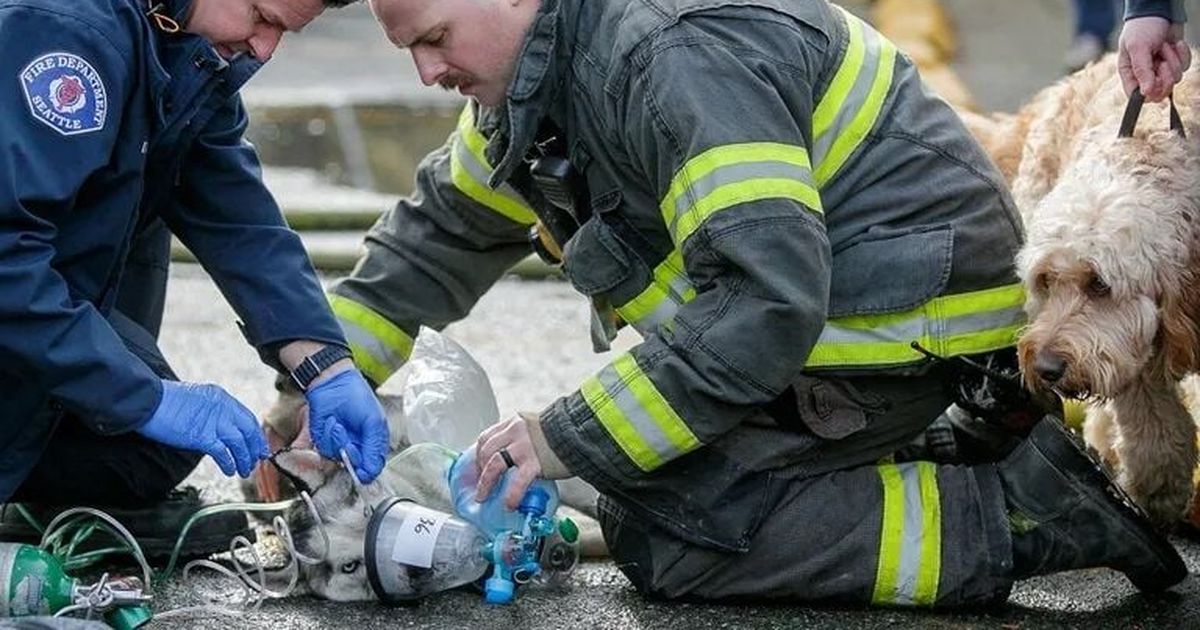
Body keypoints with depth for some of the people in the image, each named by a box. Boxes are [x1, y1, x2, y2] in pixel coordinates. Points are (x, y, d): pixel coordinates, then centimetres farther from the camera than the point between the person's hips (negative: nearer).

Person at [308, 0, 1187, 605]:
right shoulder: (532, 79, 6)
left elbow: (765, 302, -34)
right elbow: (436, 234, 21)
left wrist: (568, 440, -29)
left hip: (906, 311, -10)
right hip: (813, 298, 10)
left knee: (669, 533, -17)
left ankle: (1026, 511, -15)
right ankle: (953, 451, 12)